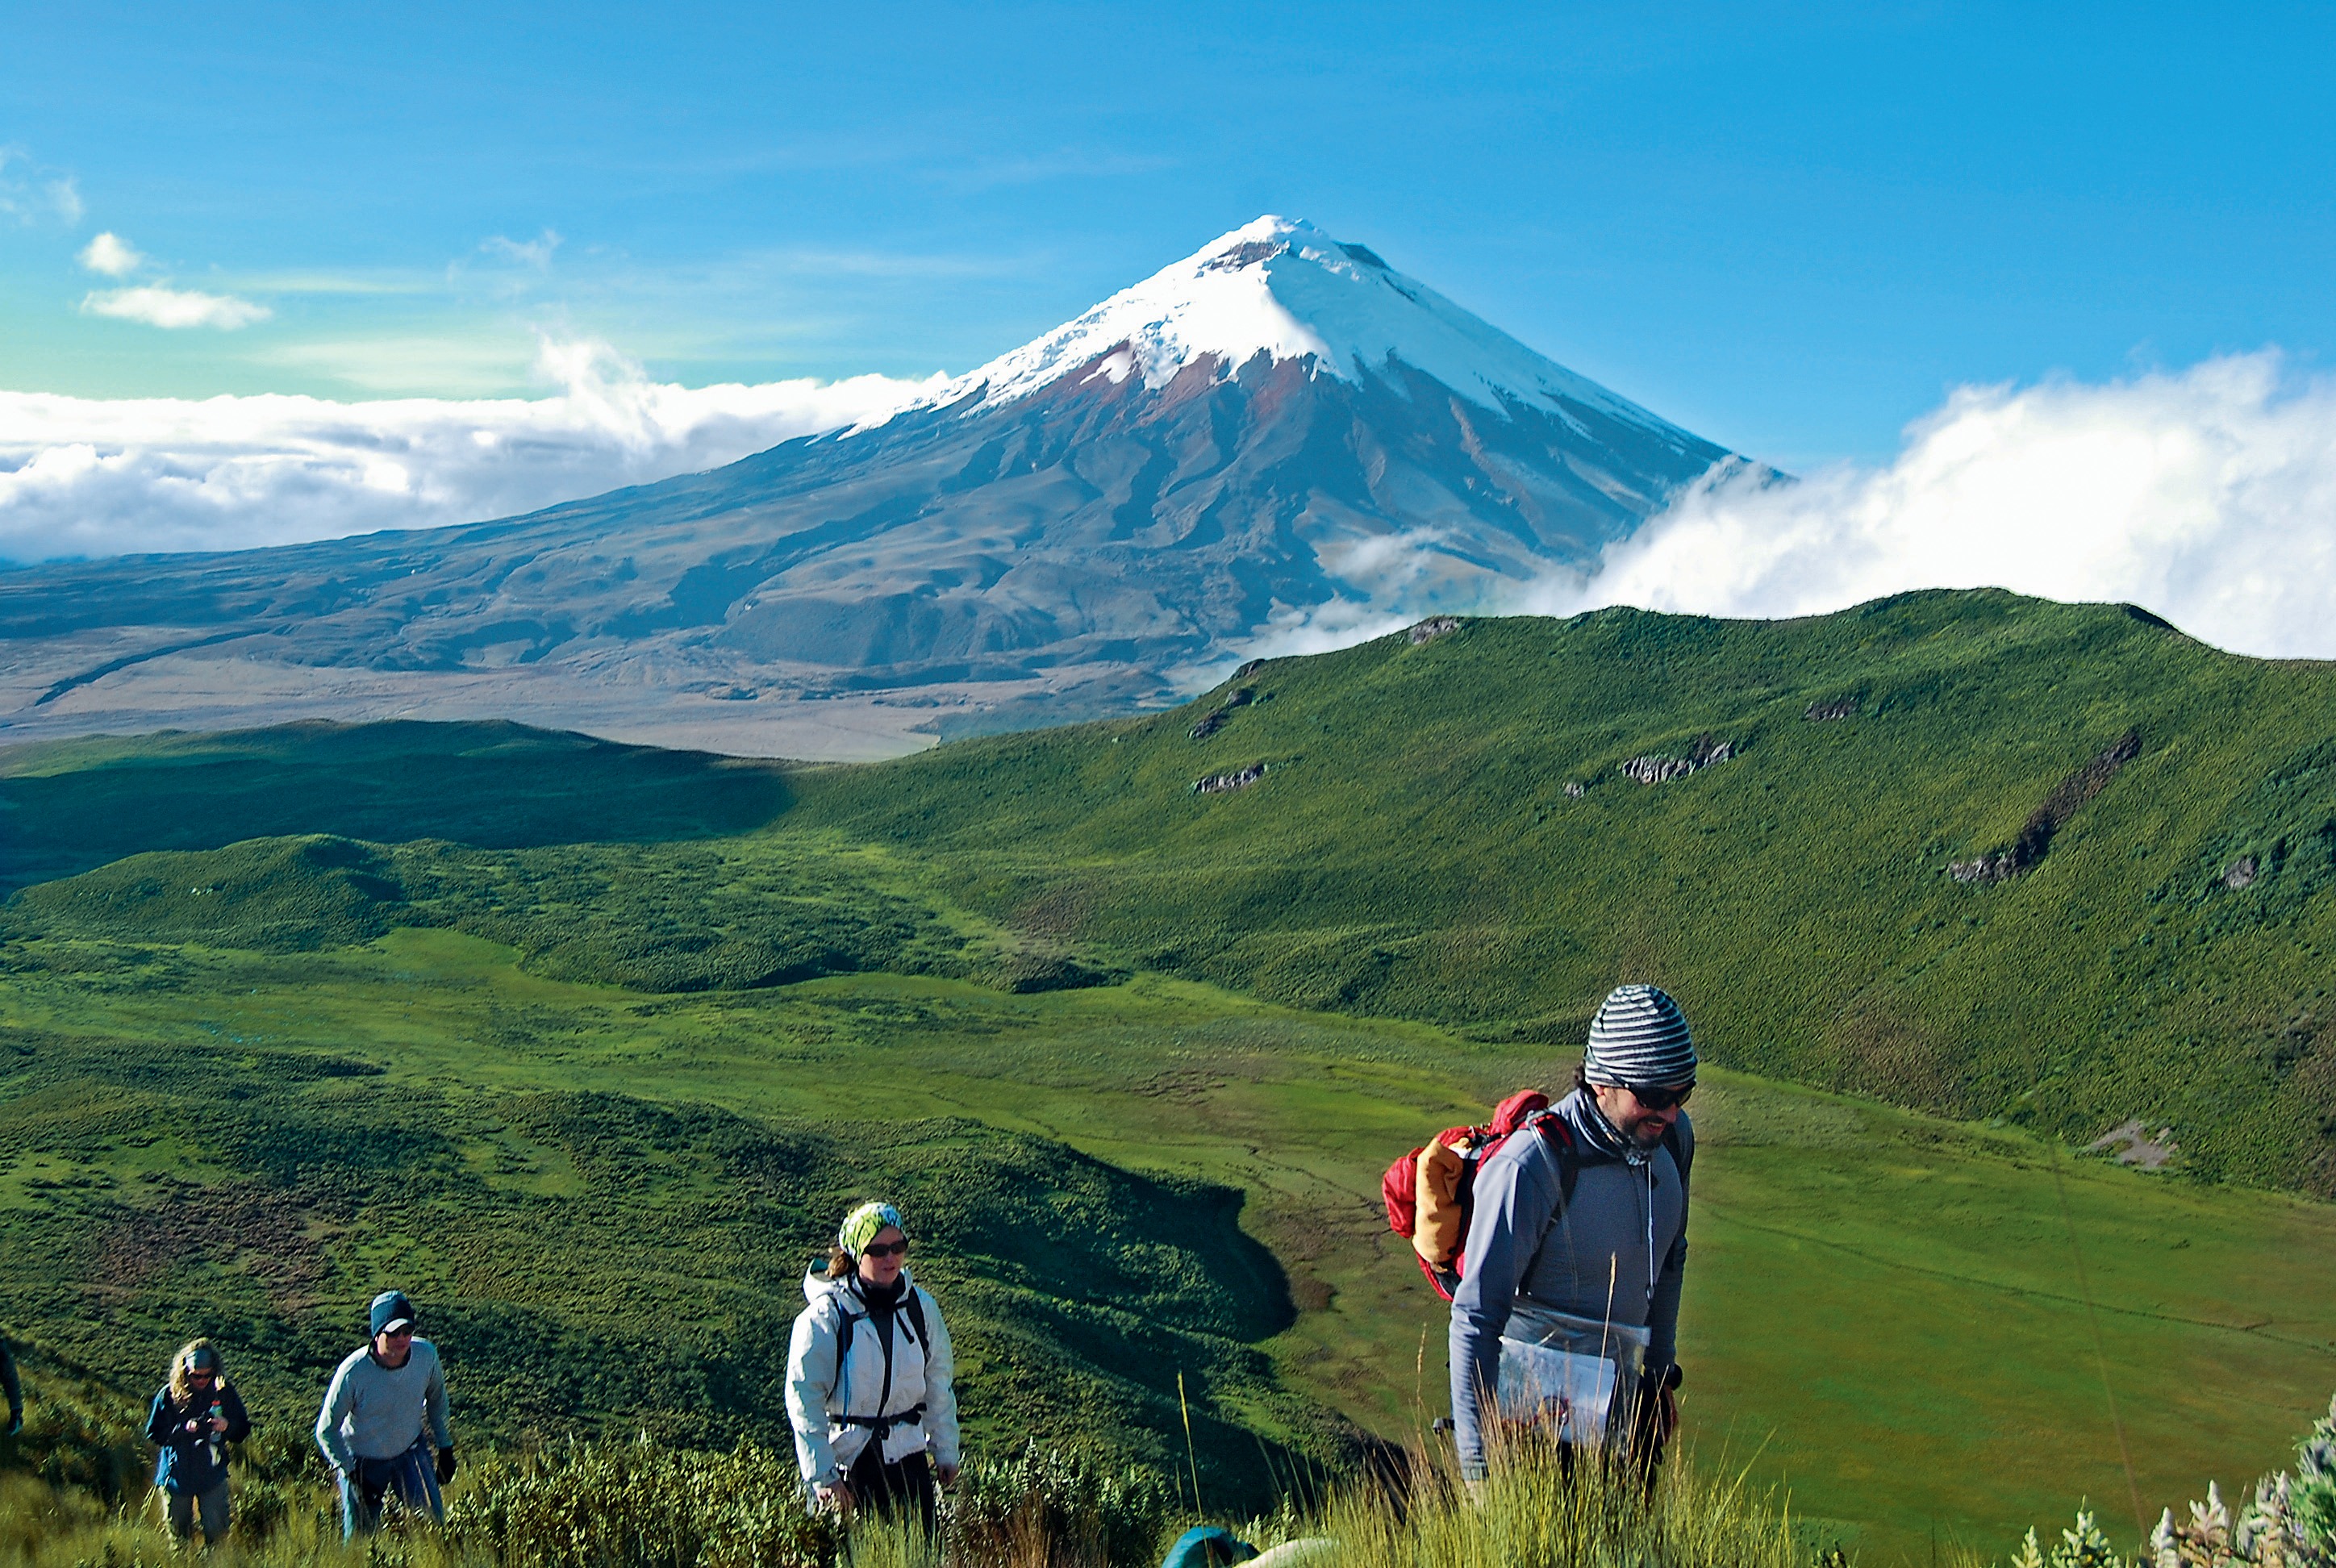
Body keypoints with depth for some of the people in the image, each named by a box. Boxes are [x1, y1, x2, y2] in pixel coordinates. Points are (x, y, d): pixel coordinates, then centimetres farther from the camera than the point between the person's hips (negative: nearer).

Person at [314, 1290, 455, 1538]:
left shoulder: (426, 1355, -19)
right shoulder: (353, 1372, -29)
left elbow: (436, 1399, 3)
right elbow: (326, 1430, -16)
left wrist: (445, 1448, 6)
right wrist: (352, 1474, -17)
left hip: (411, 1450, 3)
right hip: (363, 1461, -3)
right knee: (361, 1540, 9)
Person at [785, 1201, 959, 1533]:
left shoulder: (921, 1307, 1)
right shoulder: (826, 1316, -13)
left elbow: (940, 1385, 11)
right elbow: (803, 1400, -12)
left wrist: (946, 1452, 14)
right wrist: (822, 1477, -14)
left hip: (908, 1459, 4)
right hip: (845, 1460, -4)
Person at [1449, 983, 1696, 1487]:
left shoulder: (1672, 1135, -2)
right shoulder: (1529, 1168, -24)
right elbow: (1475, 1321, -21)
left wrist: (1660, 1373, 22)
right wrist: (1477, 1467, -21)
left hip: (1622, 1408, 7)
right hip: (1536, 1418, -6)